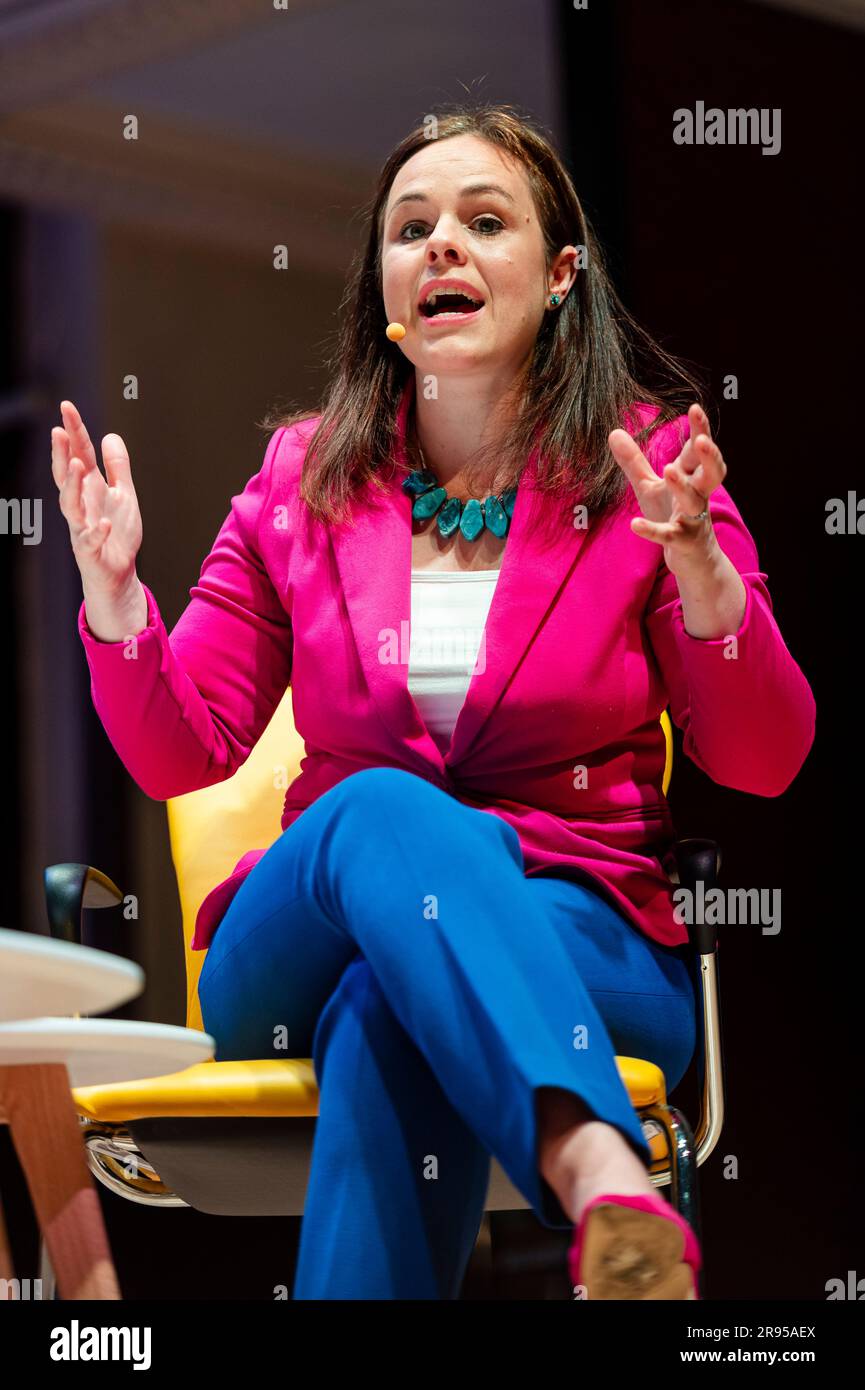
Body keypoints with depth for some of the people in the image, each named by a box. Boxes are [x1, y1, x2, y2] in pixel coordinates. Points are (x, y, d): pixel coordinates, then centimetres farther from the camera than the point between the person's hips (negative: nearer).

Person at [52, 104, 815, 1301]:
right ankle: (607, 1186, -56)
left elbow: (761, 763, -1)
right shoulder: (305, 480, 10)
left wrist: (699, 564, -18)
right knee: (380, 810, -37)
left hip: (586, 940, -2)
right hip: (299, 951, 2)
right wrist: (111, 591, -8)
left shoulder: (646, 464, 4)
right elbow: (182, 753, 10)